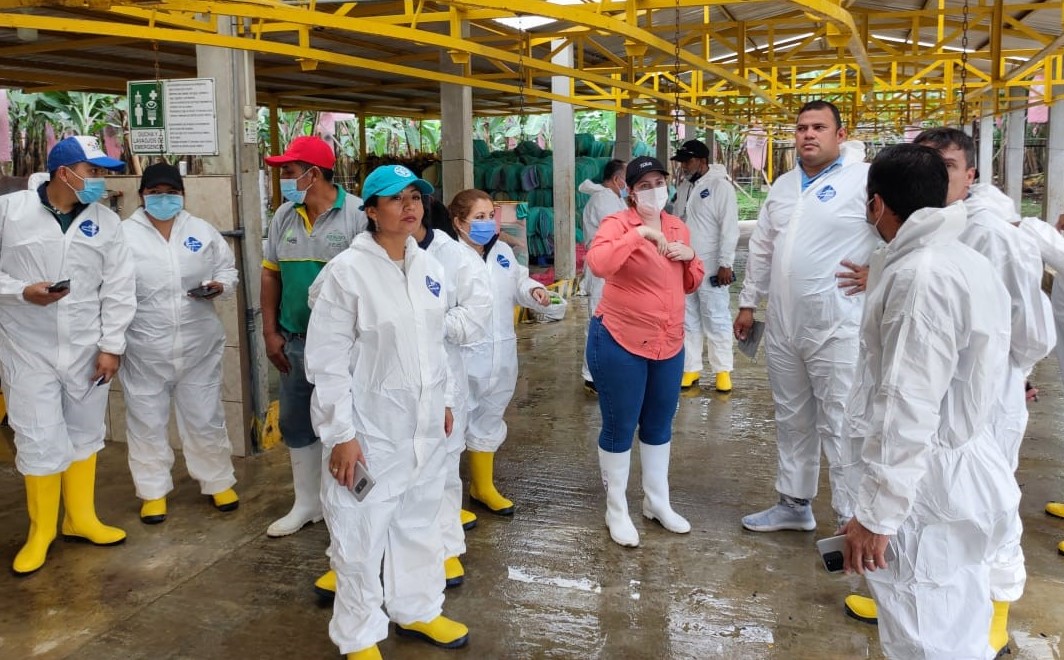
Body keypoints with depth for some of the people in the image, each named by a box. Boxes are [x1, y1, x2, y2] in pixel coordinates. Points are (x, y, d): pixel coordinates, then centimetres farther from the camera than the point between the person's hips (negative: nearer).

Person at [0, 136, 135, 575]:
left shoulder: (105, 221, 0)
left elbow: (119, 289, 0)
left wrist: (111, 346, -4)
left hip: (85, 348, 3)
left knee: (85, 434, 13)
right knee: (39, 441, 1)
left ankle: (80, 518, 30)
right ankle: (41, 531, 20)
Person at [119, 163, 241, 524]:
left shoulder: (203, 231, 4)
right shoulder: (123, 234, -2)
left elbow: (228, 268, 10)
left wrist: (220, 286, -13)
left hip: (199, 345, 1)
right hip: (144, 349, -1)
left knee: (205, 418, 11)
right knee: (147, 422, 10)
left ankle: (218, 482, 27)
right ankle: (153, 491, 26)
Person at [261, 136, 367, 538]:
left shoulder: (357, 214, -13)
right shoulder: (283, 217, 5)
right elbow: (271, 275, 11)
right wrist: (270, 332, 7)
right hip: (295, 342, 6)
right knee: (296, 424, 16)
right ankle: (307, 503, 34)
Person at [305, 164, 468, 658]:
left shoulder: (428, 267, 5)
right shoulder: (346, 271, -15)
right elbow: (328, 361, -15)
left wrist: (444, 402, 16)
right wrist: (340, 433, -17)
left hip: (423, 422, 6)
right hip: (371, 427, -6)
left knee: (418, 520, 20)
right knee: (362, 531, 6)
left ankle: (417, 610, 40)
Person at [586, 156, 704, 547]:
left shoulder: (678, 228, 9)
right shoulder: (618, 223, -11)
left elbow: (690, 284, 17)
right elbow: (598, 264, -32)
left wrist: (690, 257, -2)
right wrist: (639, 234, -33)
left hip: (669, 344, 7)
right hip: (620, 342, -6)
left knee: (659, 426, 18)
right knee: (619, 428, 5)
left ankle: (657, 502, 35)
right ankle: (616, 510, 21)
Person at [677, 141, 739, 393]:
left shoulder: (720, 186, -9)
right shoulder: (686, 188, 13)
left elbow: (729, 228, -14)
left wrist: (725, 264, -18)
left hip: (711, 269, -7)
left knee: (716, 320, 0)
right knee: (688, 322, 11)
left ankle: (723, 370, 9)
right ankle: (691, 368, 19)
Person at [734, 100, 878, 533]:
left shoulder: (864, 179, -8)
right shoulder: (782, 186, 14)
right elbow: (762, 249, 20)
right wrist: (748, 303, 20)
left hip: (836, 328, -7)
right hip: (782, 326, 7)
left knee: (841, 427, -3)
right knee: (792, 420, 17)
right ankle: (794, 504, 32)